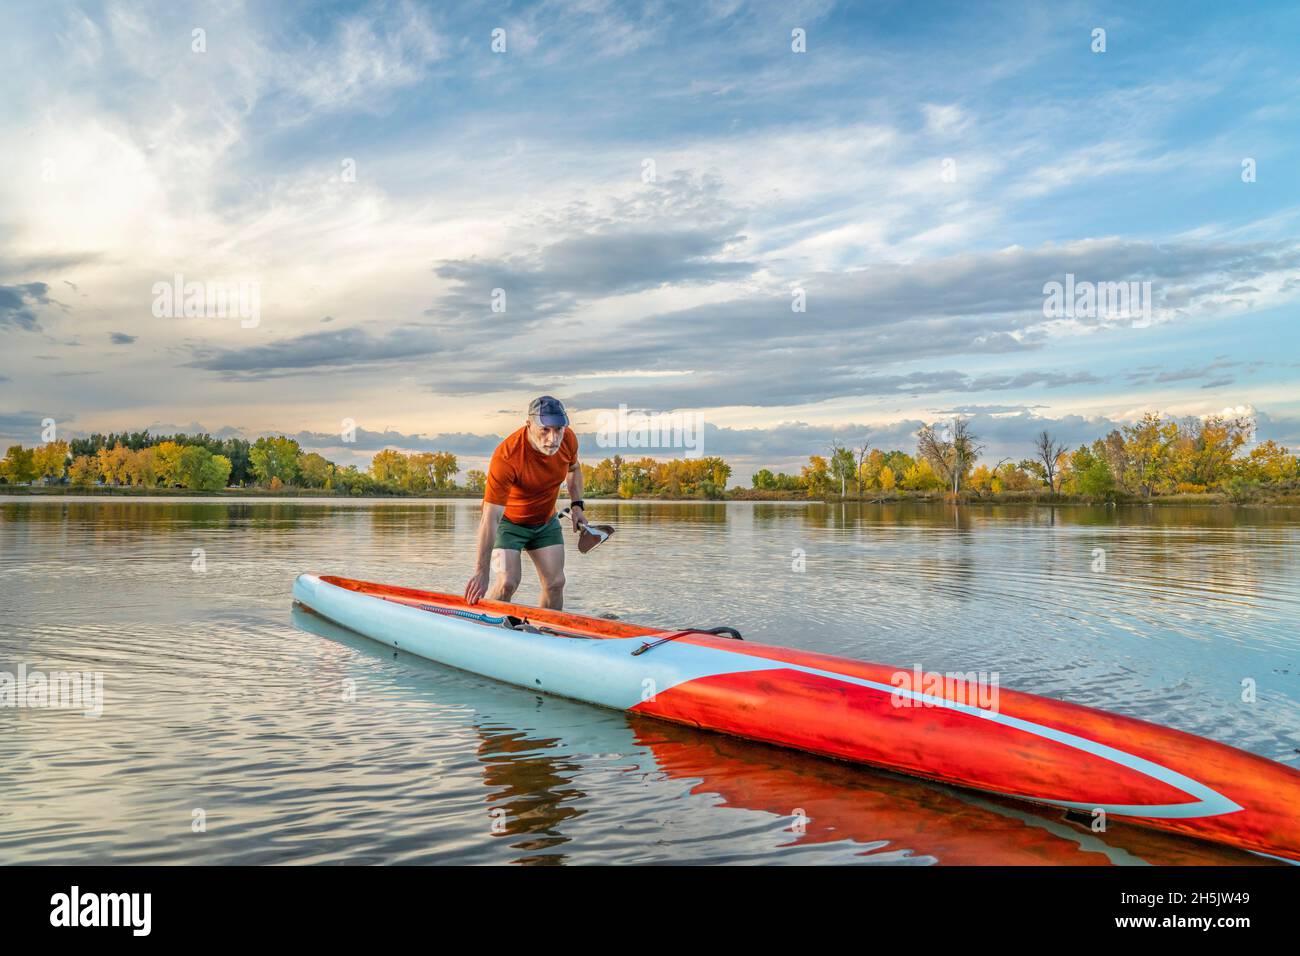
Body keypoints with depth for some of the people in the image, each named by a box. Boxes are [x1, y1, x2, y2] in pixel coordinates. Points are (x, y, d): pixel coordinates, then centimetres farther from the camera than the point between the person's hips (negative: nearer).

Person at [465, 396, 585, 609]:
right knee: (507, 583, -19)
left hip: (546, 522, 5)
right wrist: (481, 572, -40)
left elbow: (573, 469, 11)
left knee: (555, 583, 0)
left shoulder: (568, 439, -17)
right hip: (508, 522, -5)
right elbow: (490, 518, -37)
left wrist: (577, 505, -2)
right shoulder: (506, 457, -35)